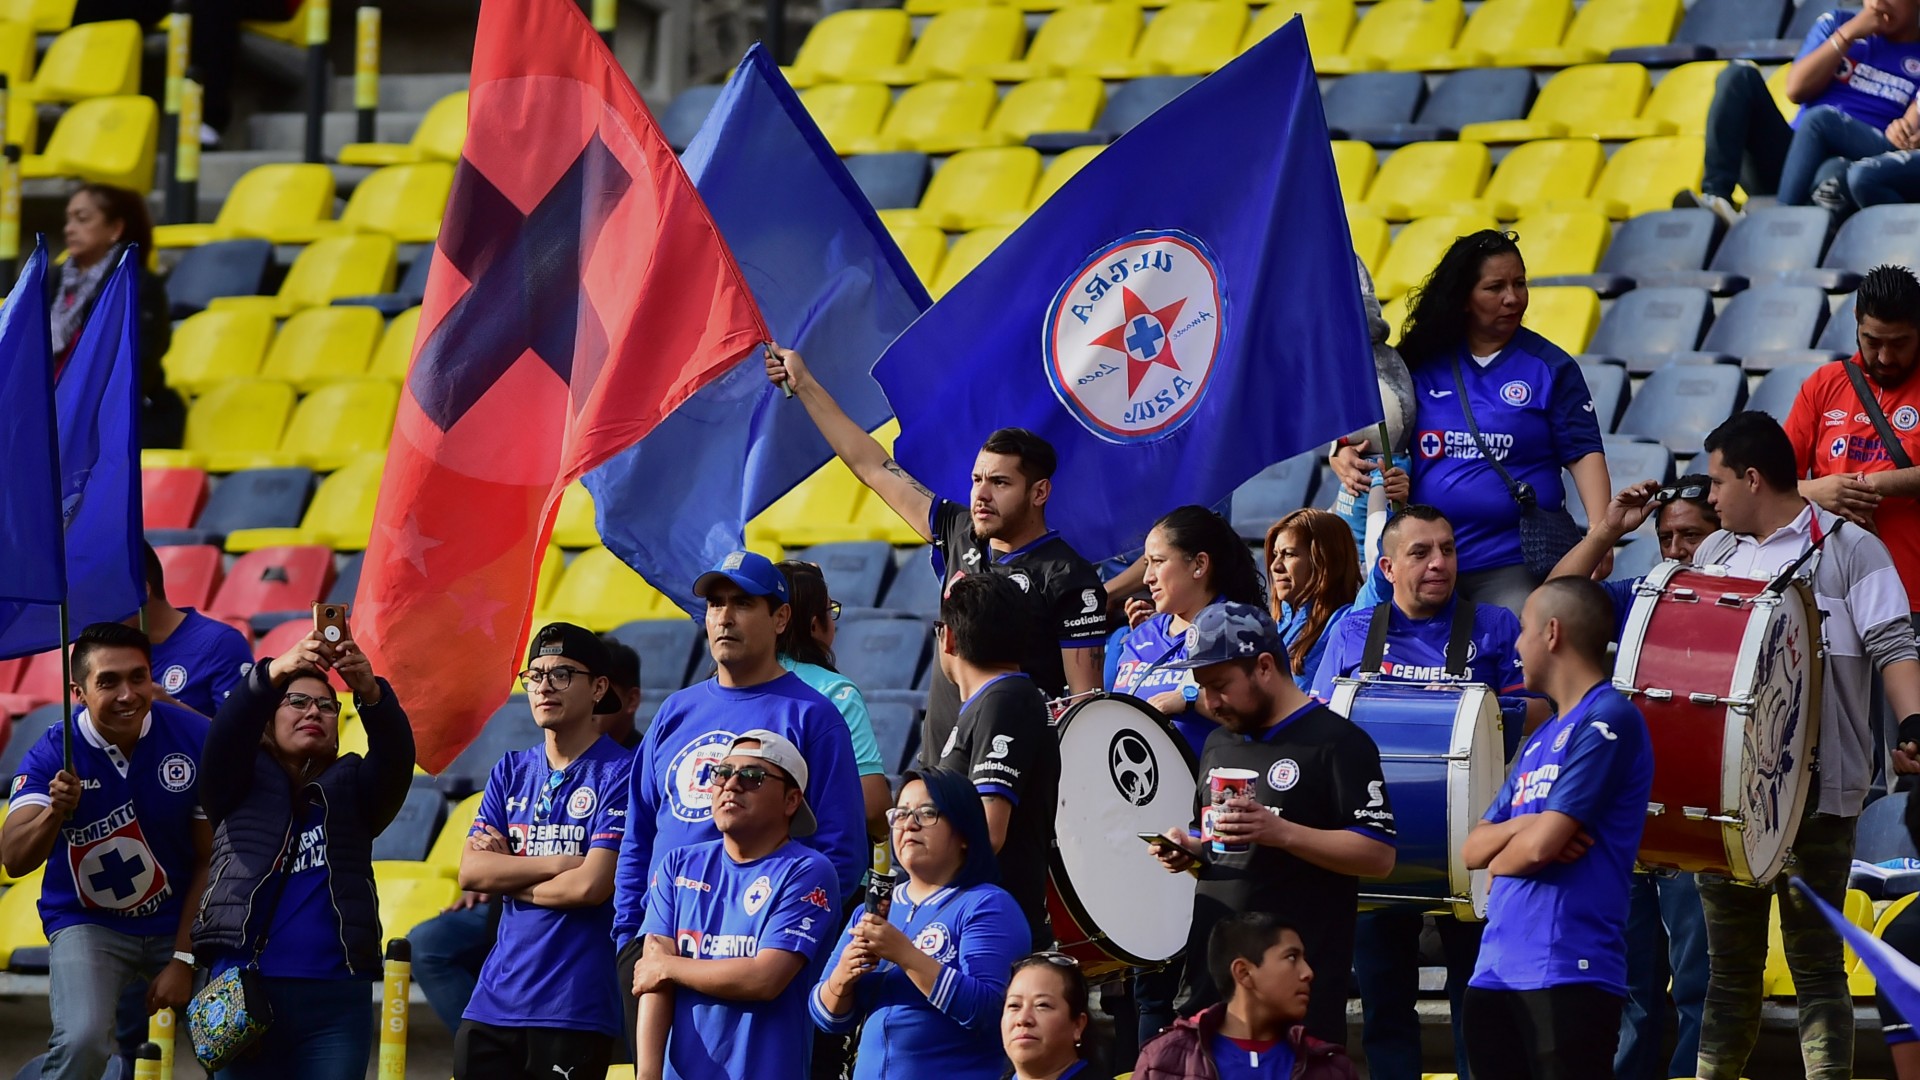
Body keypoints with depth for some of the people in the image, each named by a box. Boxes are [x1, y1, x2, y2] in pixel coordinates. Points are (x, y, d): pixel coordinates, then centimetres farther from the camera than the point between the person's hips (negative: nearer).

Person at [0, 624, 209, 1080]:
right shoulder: (52, 755, -16)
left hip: (180, 923, 2)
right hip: (87, 923, -2)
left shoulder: (197, 740, -13)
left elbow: (209, 860, -5)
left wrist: (184, 960, -8)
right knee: (82, 1042, -28)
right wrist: (55, 812, -46)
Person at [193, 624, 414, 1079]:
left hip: (336, 997, 1)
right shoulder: (242, 782, 12)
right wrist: (275, 673, -28)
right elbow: (228, 731, -8)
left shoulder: (351, 787, 15)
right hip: (245, 990, -1)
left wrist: (370, 692, -26)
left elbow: (396, 756, -4)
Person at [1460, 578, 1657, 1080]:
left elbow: (1542, 846, -16)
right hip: (1496, 971, 9)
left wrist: (1500, 859, 5)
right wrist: (1524, 825, -5)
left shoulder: (1608, 721, -8)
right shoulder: (1541, 738, 20)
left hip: (1566, 974, -9)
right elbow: (1473, 849, 16)